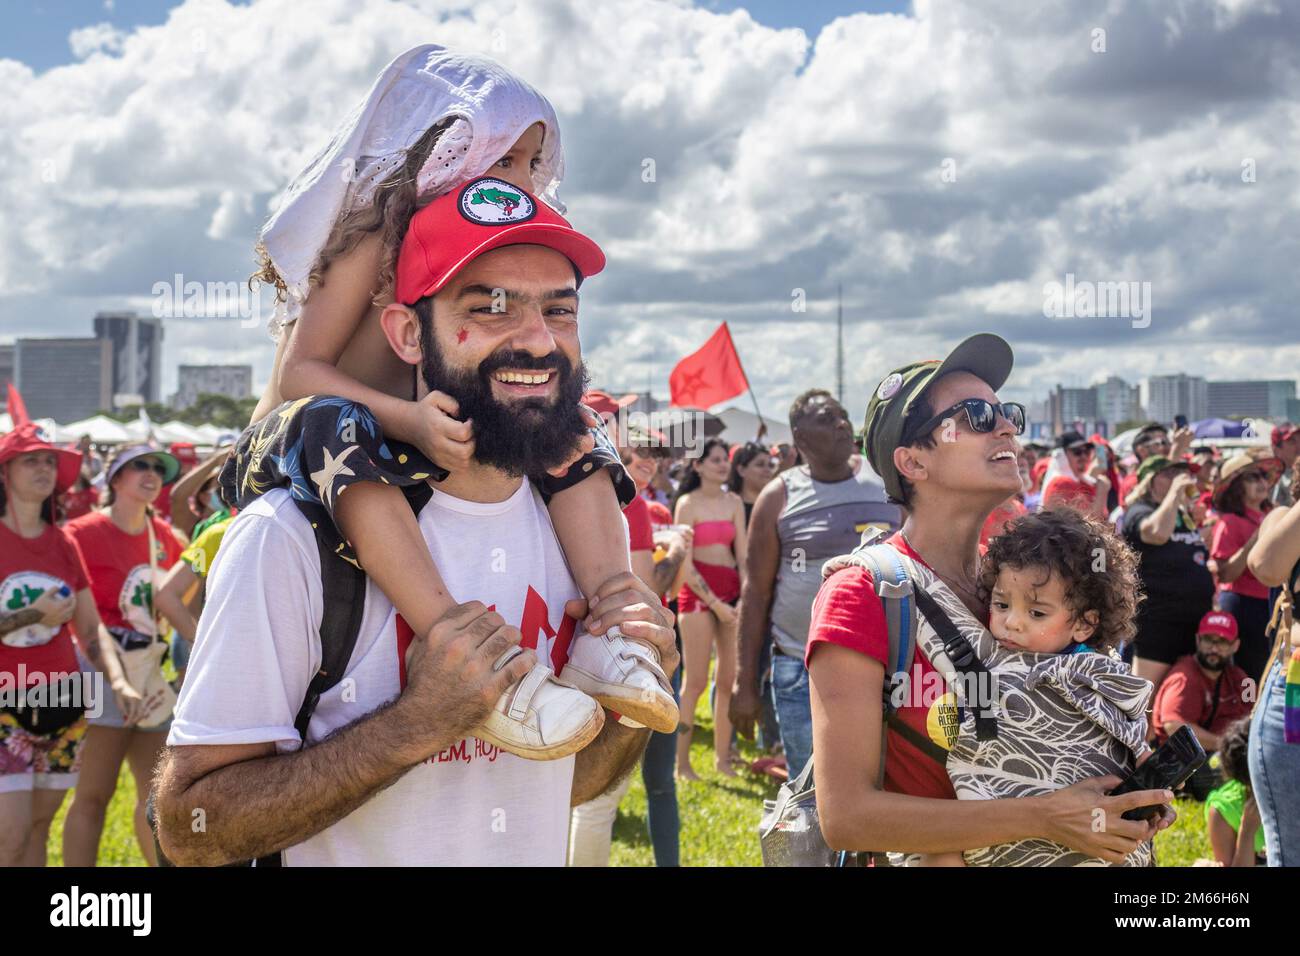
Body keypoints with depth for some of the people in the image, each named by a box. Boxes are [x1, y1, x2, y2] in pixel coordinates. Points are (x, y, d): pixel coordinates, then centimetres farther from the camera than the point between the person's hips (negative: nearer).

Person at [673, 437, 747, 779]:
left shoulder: (734, 502, 11)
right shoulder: (688, 503, -4)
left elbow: (743, 555, 7)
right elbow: (685, 564, -7)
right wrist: (716, 603, -10)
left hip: (732, 590, 5)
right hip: (698, 591, -5)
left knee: (730, 680, 4)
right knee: (695, 681, -6)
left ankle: (723, 758, 13)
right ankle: (682, 762, 1)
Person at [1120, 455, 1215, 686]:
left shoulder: (1185, 515, 17)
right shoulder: (1138, 512, -8)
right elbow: (1158, 532, -32)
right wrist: (1175, 491, -21)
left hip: (1195, 619, 9)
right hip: (1157, 620, -8)